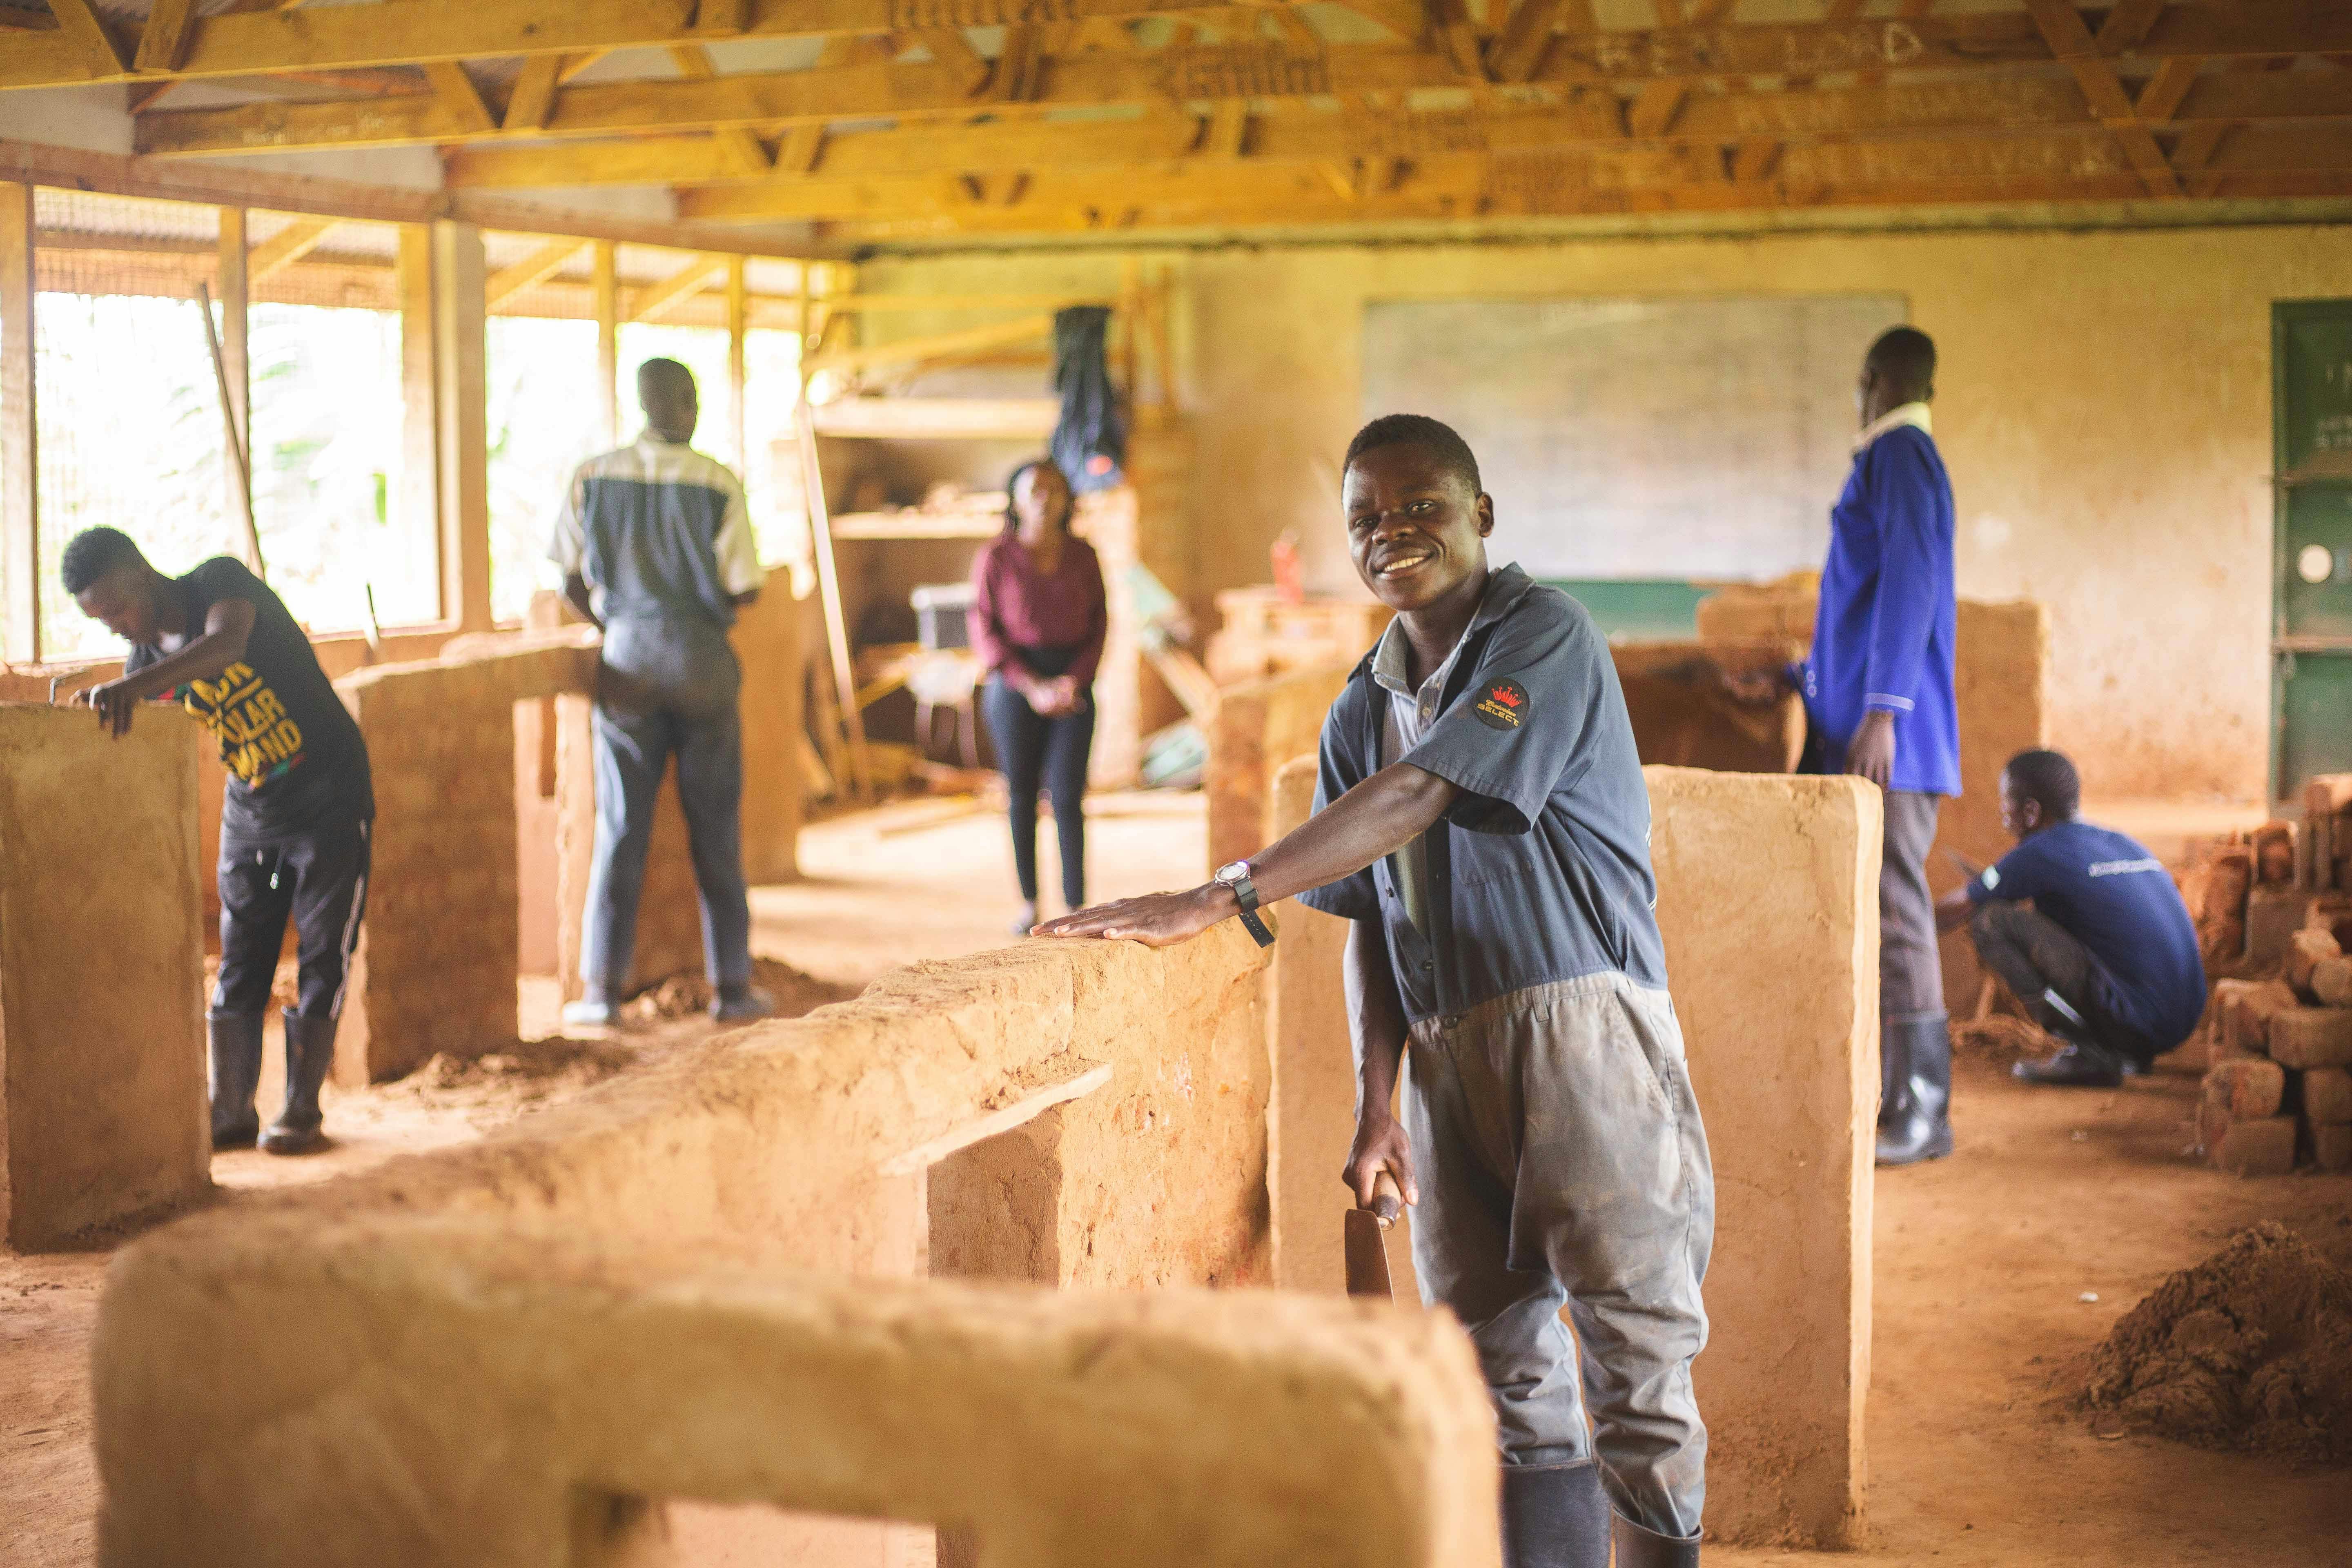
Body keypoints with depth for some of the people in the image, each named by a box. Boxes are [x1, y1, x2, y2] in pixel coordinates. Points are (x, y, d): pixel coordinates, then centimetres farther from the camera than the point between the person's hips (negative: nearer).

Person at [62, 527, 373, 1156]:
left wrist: (132, 687, -52)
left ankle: (302, 1110, 4)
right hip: (249, 811, 6)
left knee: (322, 956, -3)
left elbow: (226, 645, -41)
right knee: (238, 963, 4)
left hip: (332, 800, -6)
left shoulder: (222, 583, -17)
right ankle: (230, 1113, 10)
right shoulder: (144, 662, -1)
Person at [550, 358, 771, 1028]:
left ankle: (602, 985, 5)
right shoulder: (715, 483, -9)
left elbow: (573, 583, 3)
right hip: (702, 664, -2)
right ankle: (731, 984, 13)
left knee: (619, 828, 7)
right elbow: (744, 591, -7)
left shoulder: (592, 478, -2)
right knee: (715, 831, 7)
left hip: (627, 662, 2)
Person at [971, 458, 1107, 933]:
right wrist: (1032, 688, -11)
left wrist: (1075, 680, -8)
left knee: (1068, 795, -6)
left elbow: (1099, 624, 7)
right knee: (1021, 793, 3)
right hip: (1014, 682, -1)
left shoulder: (1082, 555, 5)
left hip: (1072, 684, 1)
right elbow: (985, 631, -3)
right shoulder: (996, 557, -3)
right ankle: (1029, 902, 13)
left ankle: (1076, 907, -4)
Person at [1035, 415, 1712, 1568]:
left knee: (1633, 1335, -6)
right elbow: (1373, 921, 14)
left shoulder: (1544, 640, -8)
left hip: (1582, 1020, -6)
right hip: (1449, 1051, 6)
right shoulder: (1361, 710, 13)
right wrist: (1375, 1106, 5)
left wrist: (1218, 899, -26)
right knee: (1492, 1357, 8)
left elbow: (1418, 795, -21)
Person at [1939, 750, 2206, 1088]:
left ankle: (2089, 1055, -6)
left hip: (2135, 1020, -8)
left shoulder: (2041, 853, -6)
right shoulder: (2124, 844, 15)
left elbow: (1956, 910, 6)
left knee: (1990, 920, -7)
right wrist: (1992, 881, 32)